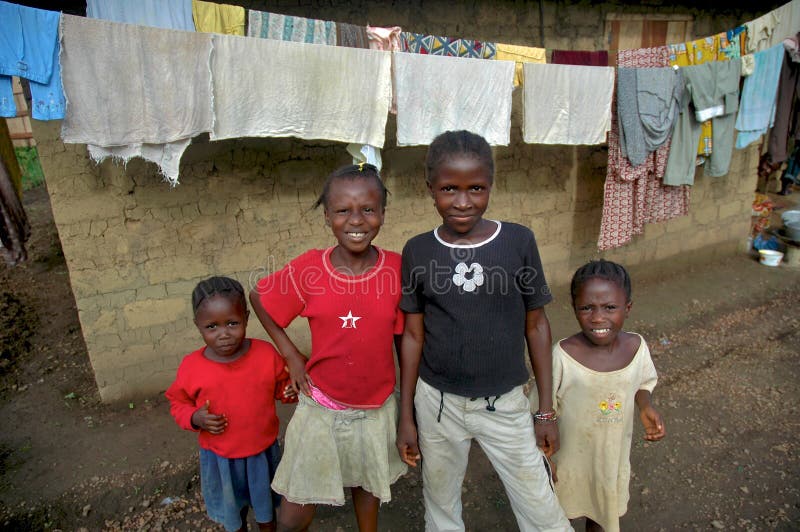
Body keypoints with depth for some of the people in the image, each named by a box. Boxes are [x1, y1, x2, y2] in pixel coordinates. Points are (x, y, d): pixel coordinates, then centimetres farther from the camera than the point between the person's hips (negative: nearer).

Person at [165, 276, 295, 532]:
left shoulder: (266, 353, -18)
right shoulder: (191, 366, -18)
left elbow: (281, 383, 0)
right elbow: (178, 403, -2)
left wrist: (288, 392, -22)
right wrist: (194, 418, -21)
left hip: (263, 451, 0)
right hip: (220, 459, 0)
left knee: (266, 509, 26)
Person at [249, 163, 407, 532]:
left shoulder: (397, 268, -14)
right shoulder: (308, 269, -17)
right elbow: (258, 298, 0)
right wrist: (291, 355, -5)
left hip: (377, 409, 1)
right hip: (322, 409, -1)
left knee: (368, 487, 26)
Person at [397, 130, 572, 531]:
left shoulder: (519, 241, -10)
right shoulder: (417, 252, -8)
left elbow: (536, 325, -2)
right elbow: (413, 336, -2)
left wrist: (546, 410, 1)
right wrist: (405, 416, 2)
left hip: (505, 404, -1)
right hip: (437, 402, 1)